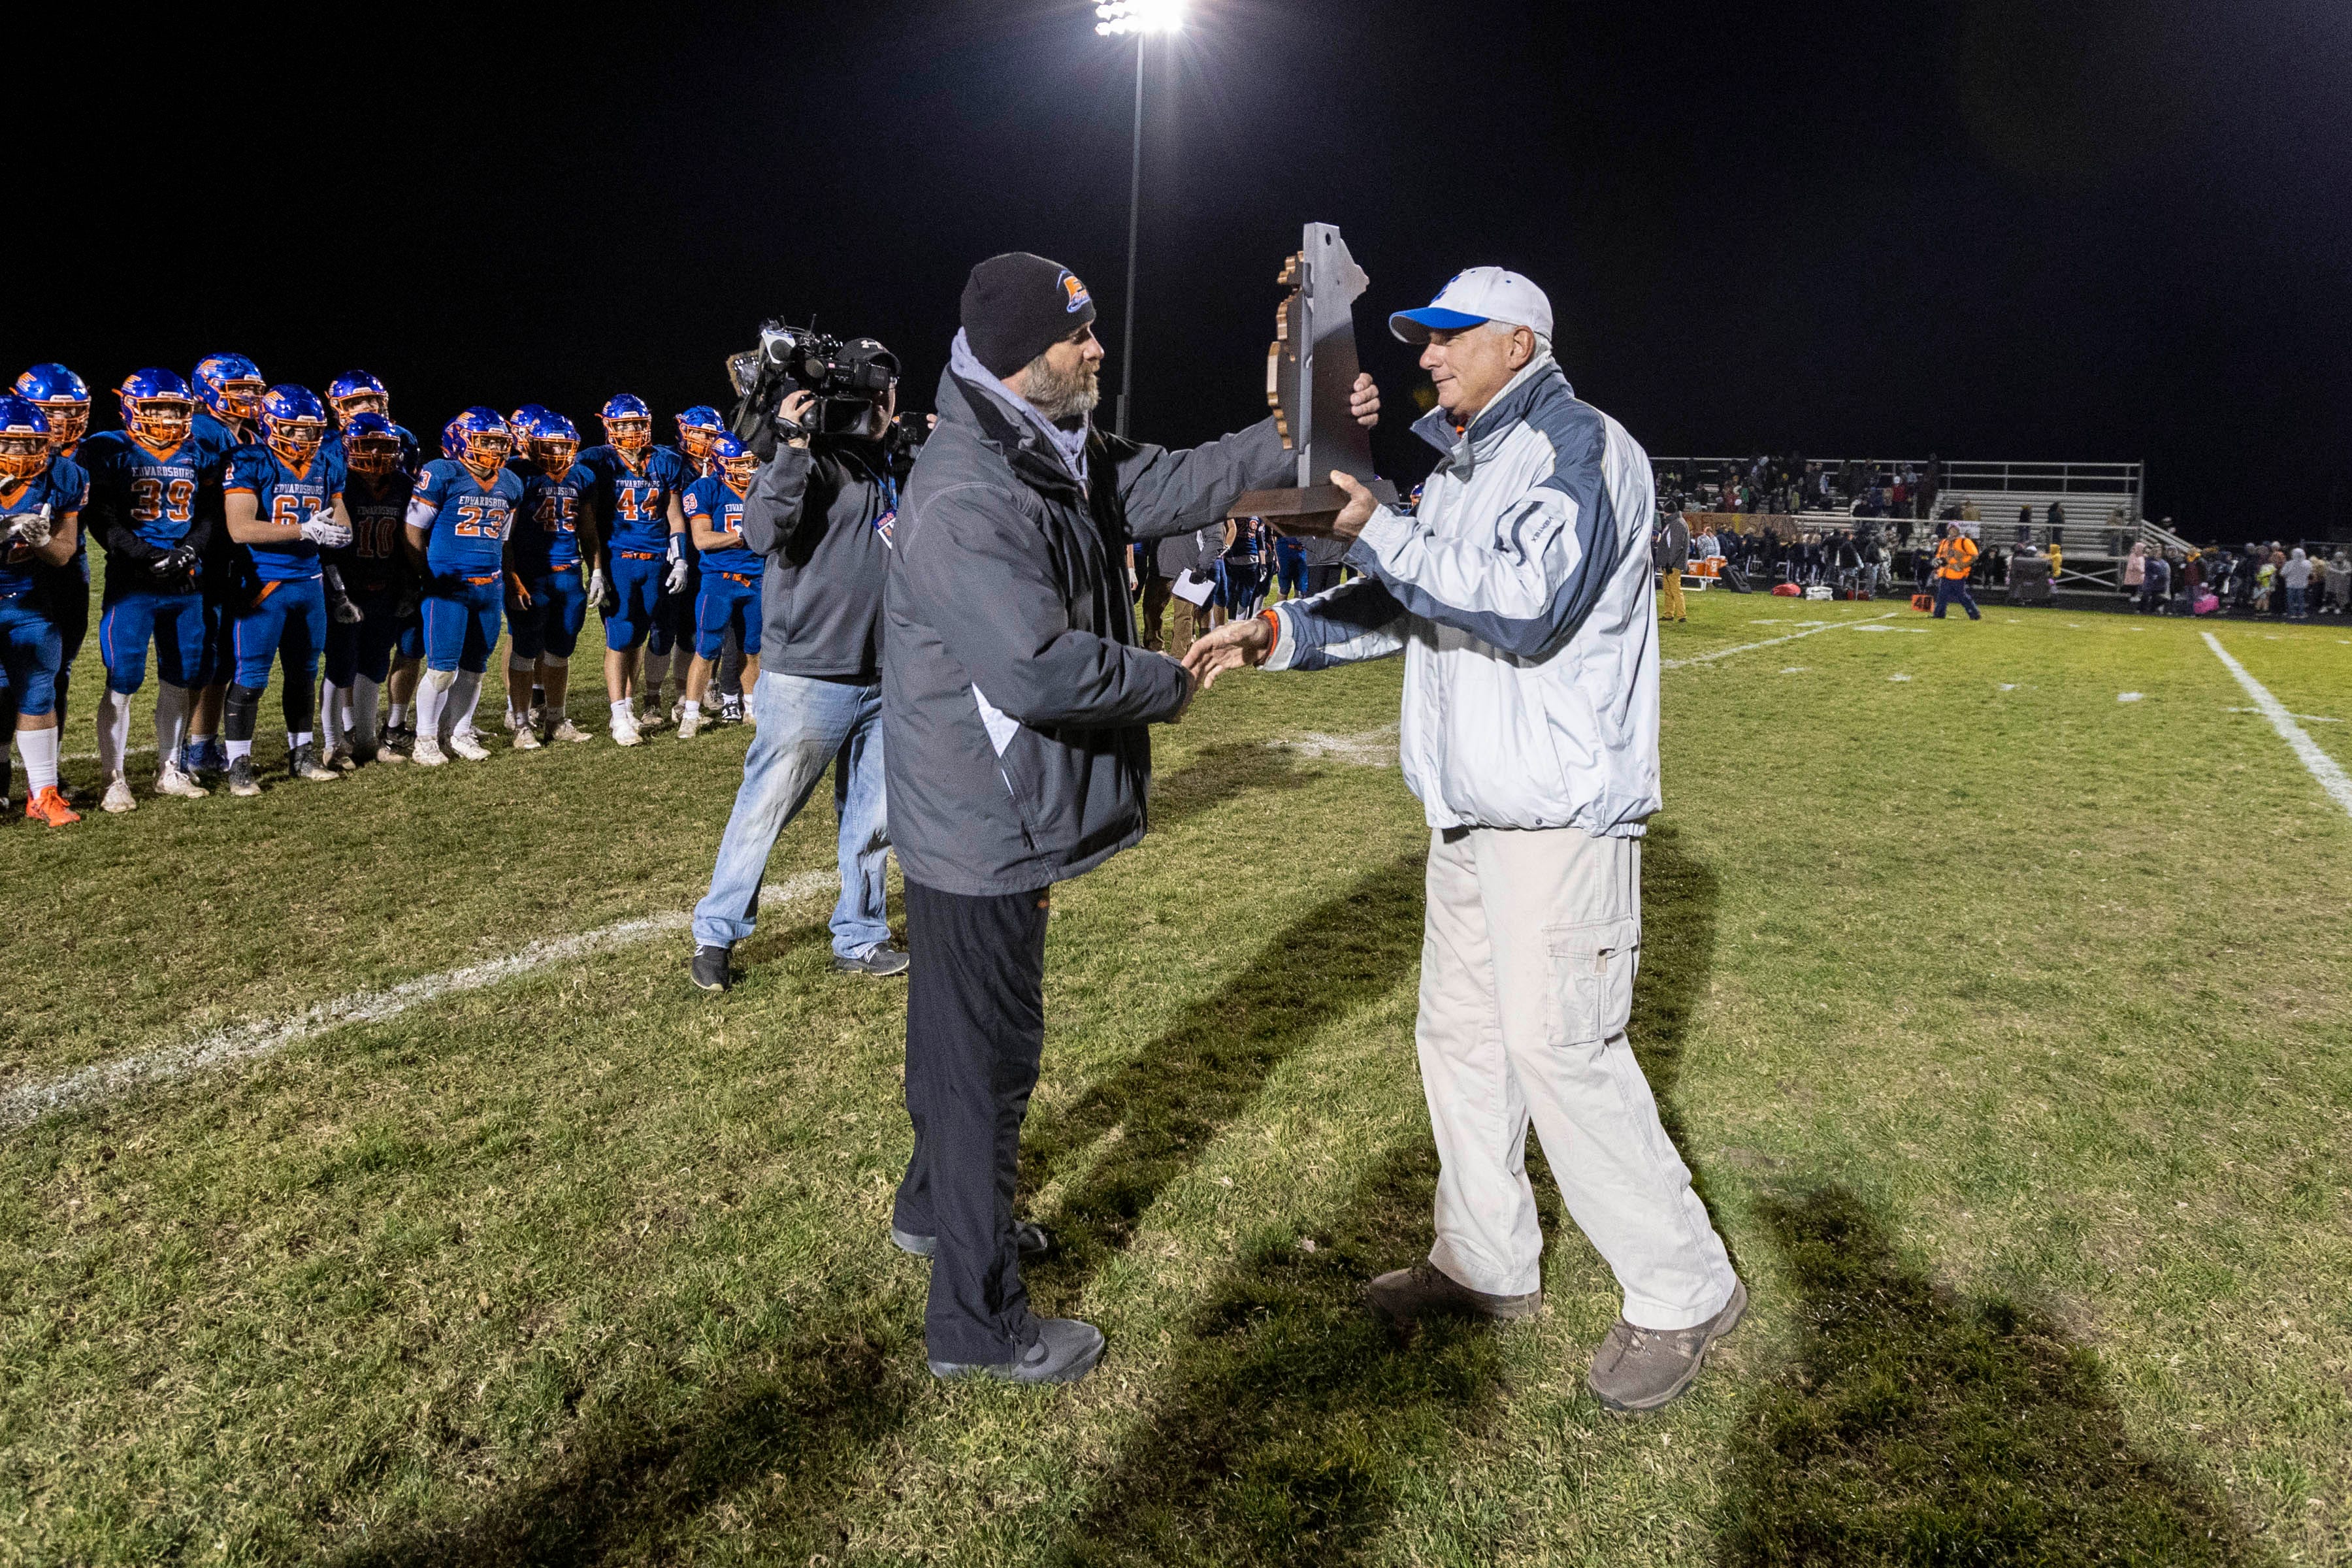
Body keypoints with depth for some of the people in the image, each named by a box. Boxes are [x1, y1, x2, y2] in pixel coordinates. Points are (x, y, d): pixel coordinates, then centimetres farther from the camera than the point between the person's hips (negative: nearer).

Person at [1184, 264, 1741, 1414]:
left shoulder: (1578, 447, -11)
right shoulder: (1464, 468, 18)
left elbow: (1529, 601, -26)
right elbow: (1401, 603, 20)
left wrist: (1375, 531, -25)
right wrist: (1280, 631, 6)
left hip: (1559, 809, -10)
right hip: (1470, 806, 10)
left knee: (1556, 1042, -11)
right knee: (1458, 1031, 13)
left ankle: (1683, 1290, 6)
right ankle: (1488, 1264, 28)